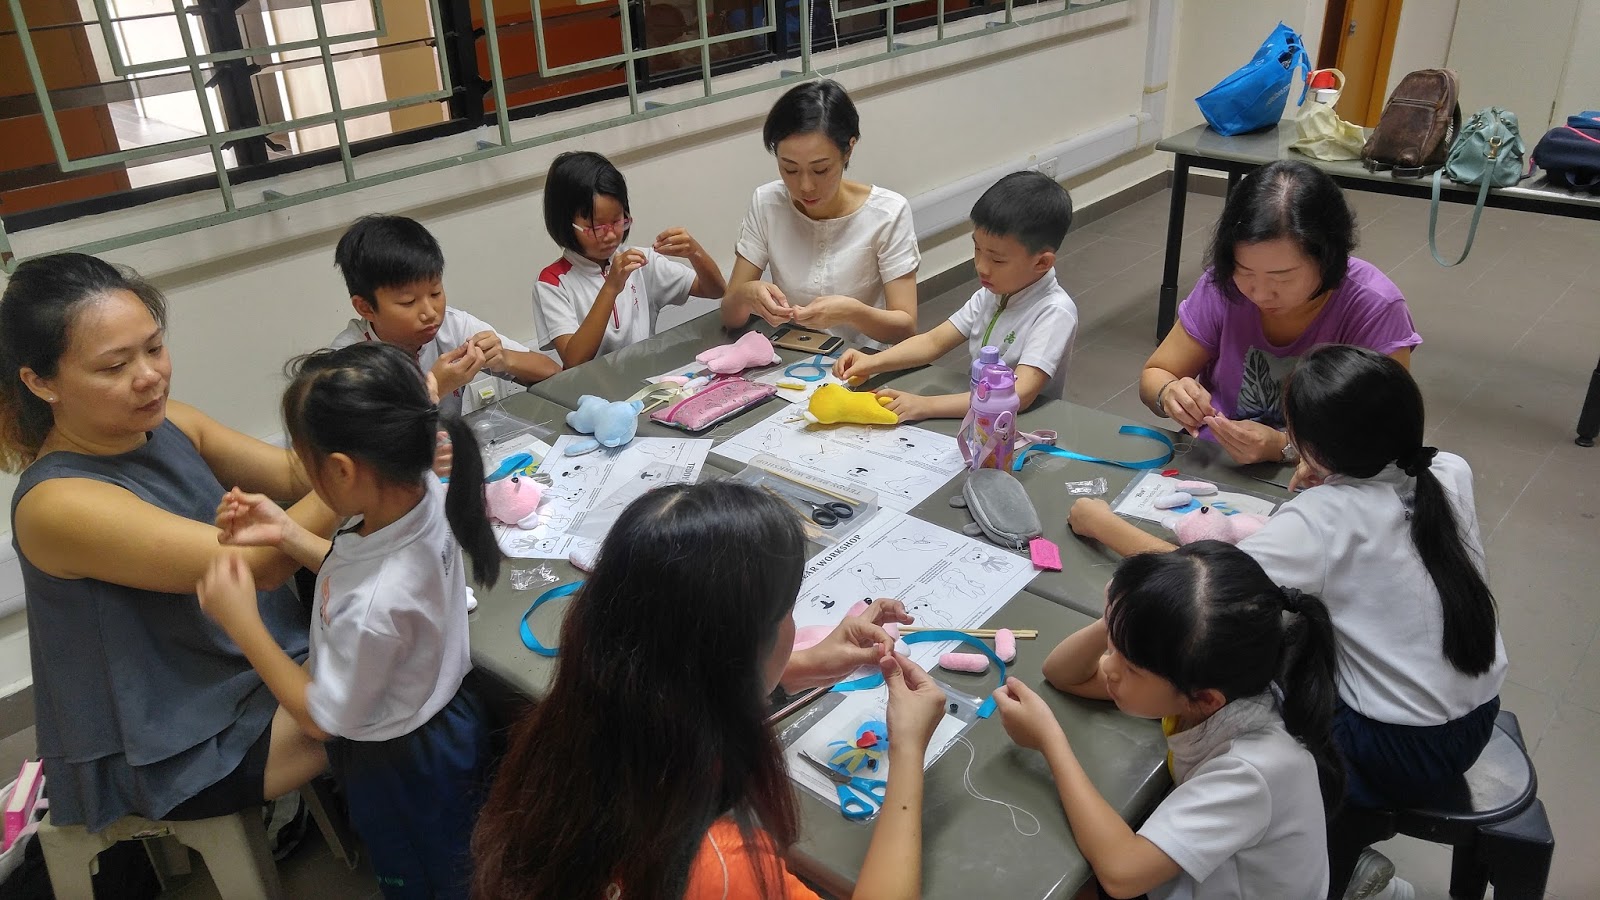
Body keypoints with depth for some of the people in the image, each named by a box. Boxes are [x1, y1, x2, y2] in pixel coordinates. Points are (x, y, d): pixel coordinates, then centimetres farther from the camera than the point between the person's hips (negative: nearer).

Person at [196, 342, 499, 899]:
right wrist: (286, 535, -7)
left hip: (401, 769, -6)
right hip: (448, 722, 6)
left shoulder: (372, 610, -43)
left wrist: (241, 622, -23)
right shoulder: (425, 493, -21)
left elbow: (321, 717, -22)